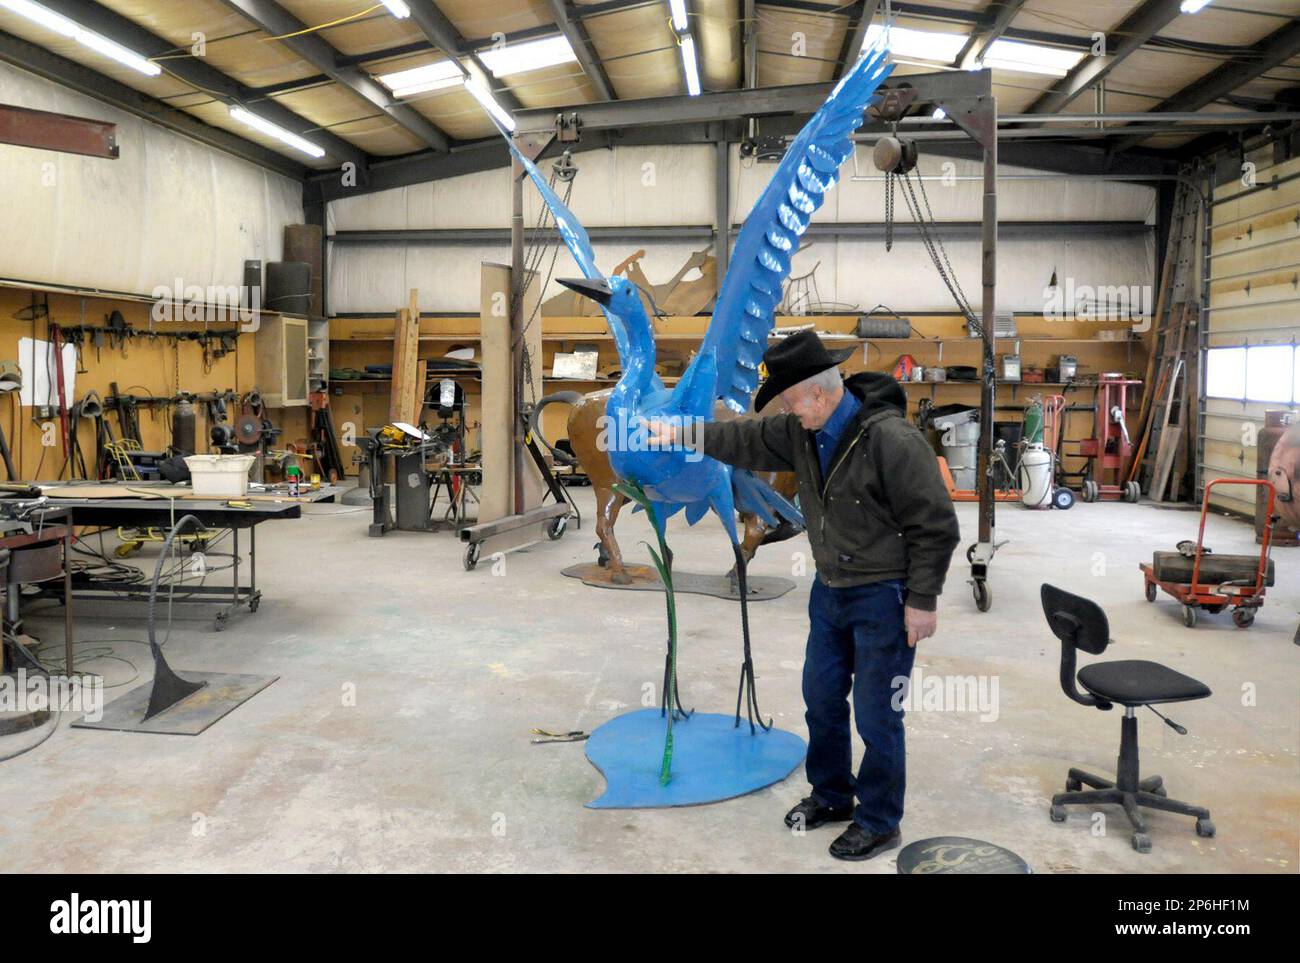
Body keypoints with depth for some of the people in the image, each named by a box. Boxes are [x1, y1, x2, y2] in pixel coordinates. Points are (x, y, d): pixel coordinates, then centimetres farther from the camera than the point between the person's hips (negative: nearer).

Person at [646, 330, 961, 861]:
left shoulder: (891, 439, -25)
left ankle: (879, 822, 23)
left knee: (876, 714, 3)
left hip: (883, 597, -8)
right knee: (821, 697, 18)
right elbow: (749, 439, 14)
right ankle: (832, 796, 39)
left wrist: (922, 600, -19)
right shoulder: (804, 432, -1)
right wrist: (683, 433, 14)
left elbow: (935, 525, -21)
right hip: (831, 591, 8)